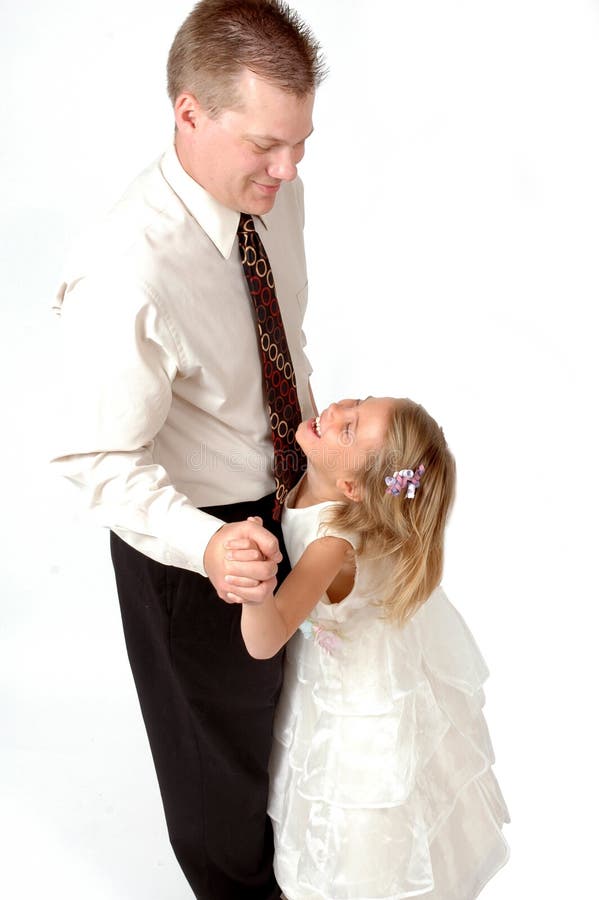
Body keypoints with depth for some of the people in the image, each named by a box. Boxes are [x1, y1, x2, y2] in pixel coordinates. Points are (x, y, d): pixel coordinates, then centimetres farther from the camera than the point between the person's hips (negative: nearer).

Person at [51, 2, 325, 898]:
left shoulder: (275, 192, -13)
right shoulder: (125, 275, -37)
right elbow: (100, 459, -29)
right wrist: (207, 544, -43)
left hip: (284, 495, 7)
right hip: (198, 532, -7)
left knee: (276, 681, 33)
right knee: (218, 718, 21)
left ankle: (273, 826, 67)